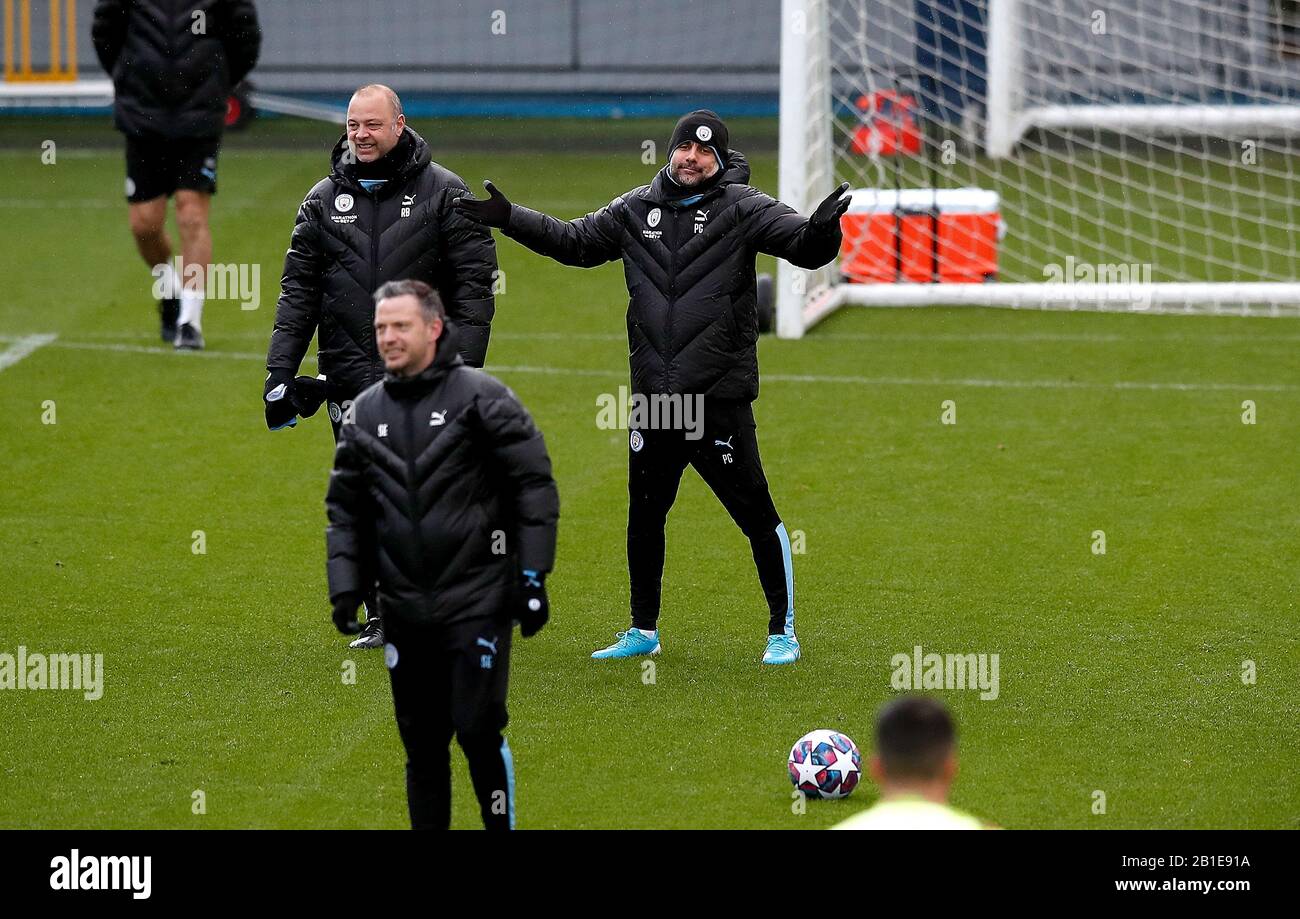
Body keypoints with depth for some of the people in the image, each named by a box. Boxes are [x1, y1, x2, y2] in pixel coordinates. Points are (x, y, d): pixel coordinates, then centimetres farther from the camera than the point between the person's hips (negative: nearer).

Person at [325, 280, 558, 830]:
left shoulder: (481, 397, -6)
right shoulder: (365, 413, 9)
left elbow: (535, 485, -6)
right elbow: (345, 509, 15)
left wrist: (532, 574, -10)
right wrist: (345, 586, 5)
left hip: (476, 603, -5)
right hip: (404, 612, 5)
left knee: (478, 733, -8)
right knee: (421, 744, 9)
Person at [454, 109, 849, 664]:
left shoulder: (742, 208, -4)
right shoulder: (636, 210, 10)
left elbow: (805, 246, -14)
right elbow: (575, 242, 22)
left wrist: (821, 231, -37)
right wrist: (509, 218, 15)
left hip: (720, 398, -5)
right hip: (653, 399, 5)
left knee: (756, 515, -3)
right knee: (644, 518, 13)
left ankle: (782, 630, 8)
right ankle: (643, 631, 27)